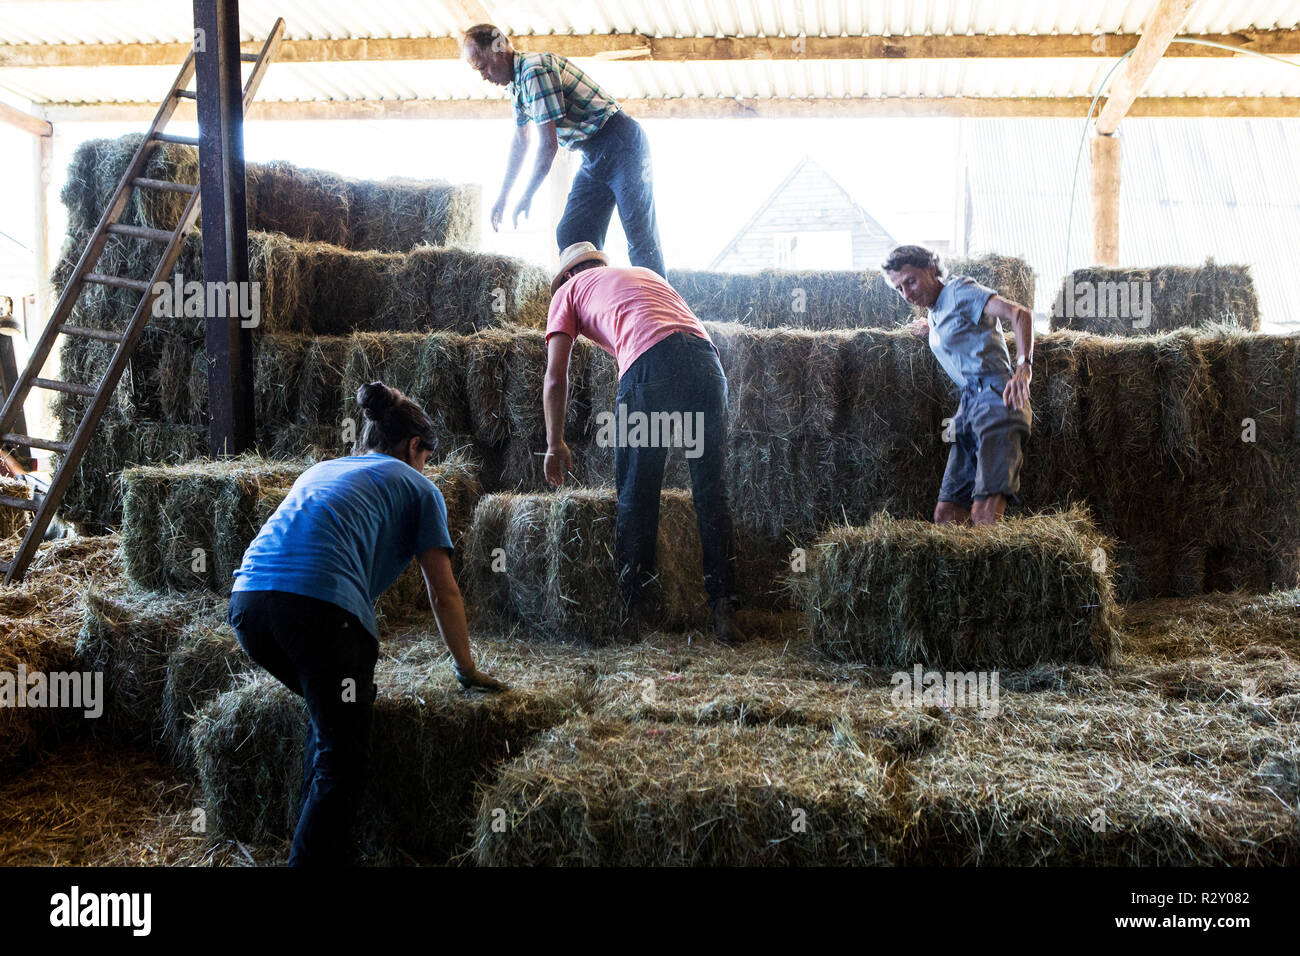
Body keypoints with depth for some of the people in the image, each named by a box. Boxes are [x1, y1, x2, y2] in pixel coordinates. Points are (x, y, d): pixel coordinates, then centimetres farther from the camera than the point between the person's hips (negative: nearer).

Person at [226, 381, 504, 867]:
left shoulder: (319, 471, 35)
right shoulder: (416, 486, 19)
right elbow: (444, 596, 17)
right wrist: (467, 670, 30)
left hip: (248, 600, 7)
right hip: (320, 605, -7)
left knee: (327, 708, 28)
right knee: (343, 757, 6)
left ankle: (314, 838, 30)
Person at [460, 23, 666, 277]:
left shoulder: (535, 70, -17)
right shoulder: (517, 82, 12)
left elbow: (548, 144, -20)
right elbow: (519, 143, 24)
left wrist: (526, 197, -12)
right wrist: (503, 197, 25)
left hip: (621, 144, -10)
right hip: (594, 156, 10)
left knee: (641, 237, -10)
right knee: (570, 237, 0)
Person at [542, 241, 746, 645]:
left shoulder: (568, 291, 25)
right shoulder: (646, 274, 40)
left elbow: (555, 377, 16)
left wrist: (555, 444, 24)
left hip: (650, 363, -4)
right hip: (704, 356, 4)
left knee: (636, 498, 7)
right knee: (711, 491, 8)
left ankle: (634, 611, 14)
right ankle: (724, 608, 6)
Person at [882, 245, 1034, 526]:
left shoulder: (958, 289, -1)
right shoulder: (937, 311, 24)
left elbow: (1020, 313, -16)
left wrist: (1023, 367, -28)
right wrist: (931, 327, 43)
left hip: (993, 396, -9)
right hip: (969, 403, 9)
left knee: (985, 513, -24)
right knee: (946, 514, 1)